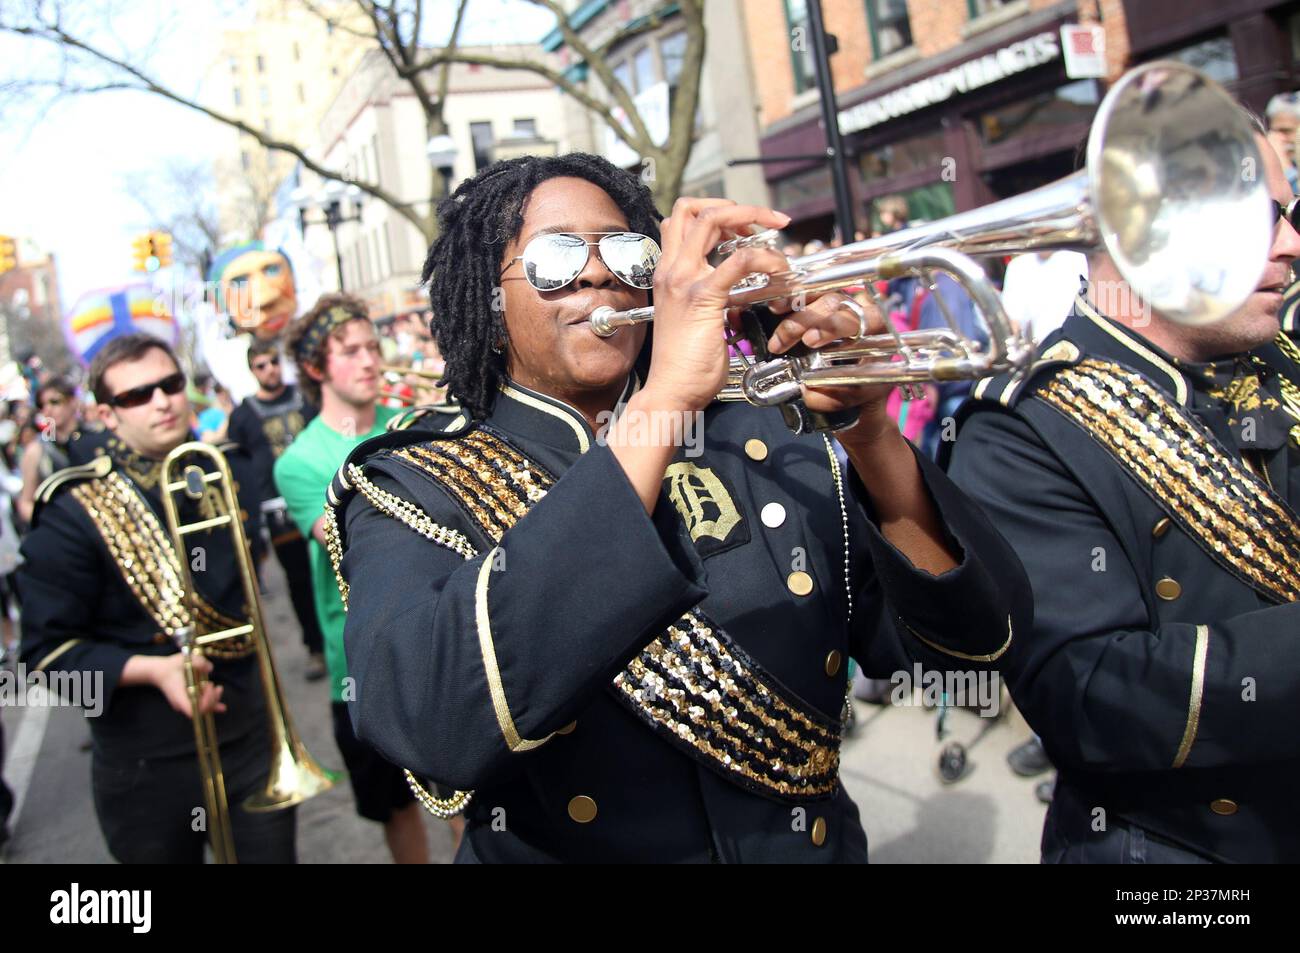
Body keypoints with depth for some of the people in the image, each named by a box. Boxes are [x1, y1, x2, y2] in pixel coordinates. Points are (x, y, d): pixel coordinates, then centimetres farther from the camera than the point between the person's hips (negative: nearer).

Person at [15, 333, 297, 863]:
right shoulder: (75, 511, -12)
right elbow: (48, 647, -12)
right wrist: (151, 669, -25)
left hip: (253, 738, 4)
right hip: (147, 767, -3)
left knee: (273, 853, 13)